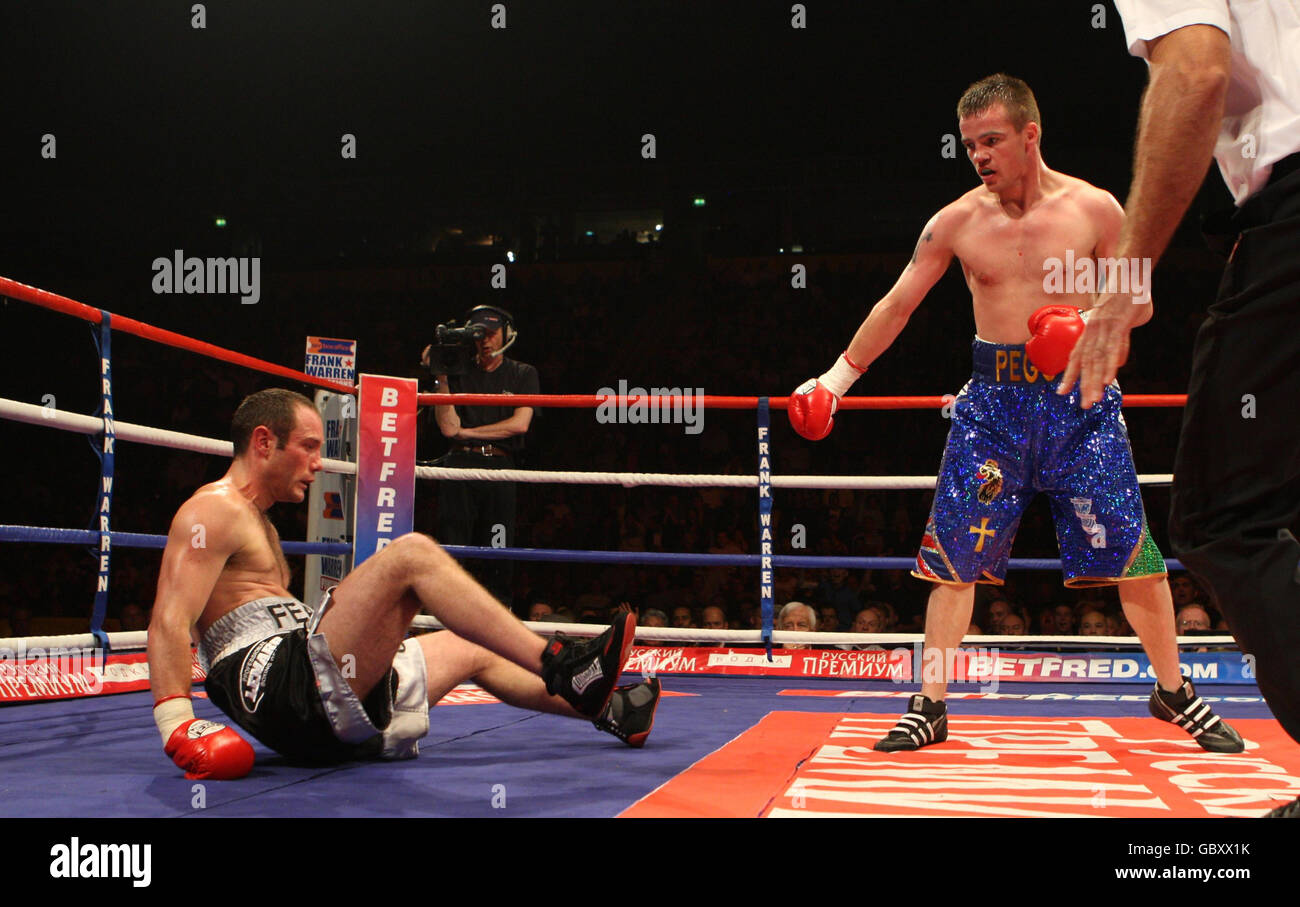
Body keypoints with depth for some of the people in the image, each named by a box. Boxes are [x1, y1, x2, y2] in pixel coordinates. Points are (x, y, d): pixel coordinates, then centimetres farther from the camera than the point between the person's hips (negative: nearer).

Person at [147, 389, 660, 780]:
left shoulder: (259, 524, 27)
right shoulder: (214, 511, -5)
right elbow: (170, 621, -18)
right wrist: (178, 727, -32)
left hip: (328, 715, 11)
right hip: (281, 687, -11)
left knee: (469, 650, 23)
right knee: (412, 554, -23)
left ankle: (604, 709, 32)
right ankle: (561, 667, -24)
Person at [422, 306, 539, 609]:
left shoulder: (523, 374, 14)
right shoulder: (458, 373, 13)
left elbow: (520, 424, 0)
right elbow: (448, 427, 2)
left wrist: (467, 432, 1)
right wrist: (440, 378, -4)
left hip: (501, 469, 0)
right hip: (460, 465, 0)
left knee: (499, 558, -3)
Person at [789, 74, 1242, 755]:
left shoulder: (1093, 209, -1)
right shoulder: (955, 222, 3)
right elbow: (895, 306, 7)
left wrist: (1092, 324, -15)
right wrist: (834, 380, 4)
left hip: (1080, 399, -1)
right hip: (994, 399, 1)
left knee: (1131, 549, -2)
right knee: (954, 555, -3)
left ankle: (1173, 692, 18)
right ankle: (930, 706, 7)